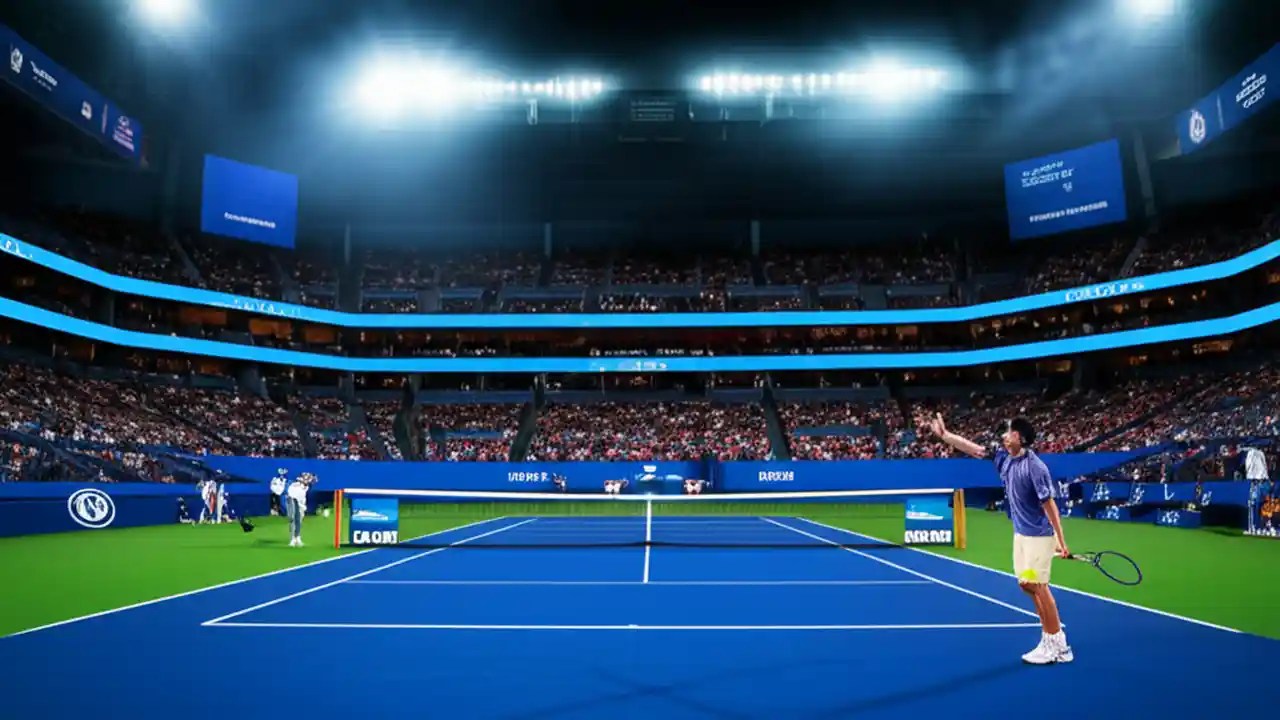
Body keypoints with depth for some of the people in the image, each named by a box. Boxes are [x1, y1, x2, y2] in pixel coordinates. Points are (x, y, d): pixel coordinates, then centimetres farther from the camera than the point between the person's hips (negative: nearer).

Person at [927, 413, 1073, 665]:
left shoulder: (1035, 466, -22)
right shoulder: (1004, 458, 1)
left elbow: (1049, 503, -21)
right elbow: (973, 448, 11)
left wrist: (1061, 541, -19)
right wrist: (944, 434, 9)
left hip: (1039, 535, -8)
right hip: (1021, 533, 8)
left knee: (1038, 586, -4)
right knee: (1026, 584, 12)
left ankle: (1058, 646, 7)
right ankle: (1052, 632, 25)